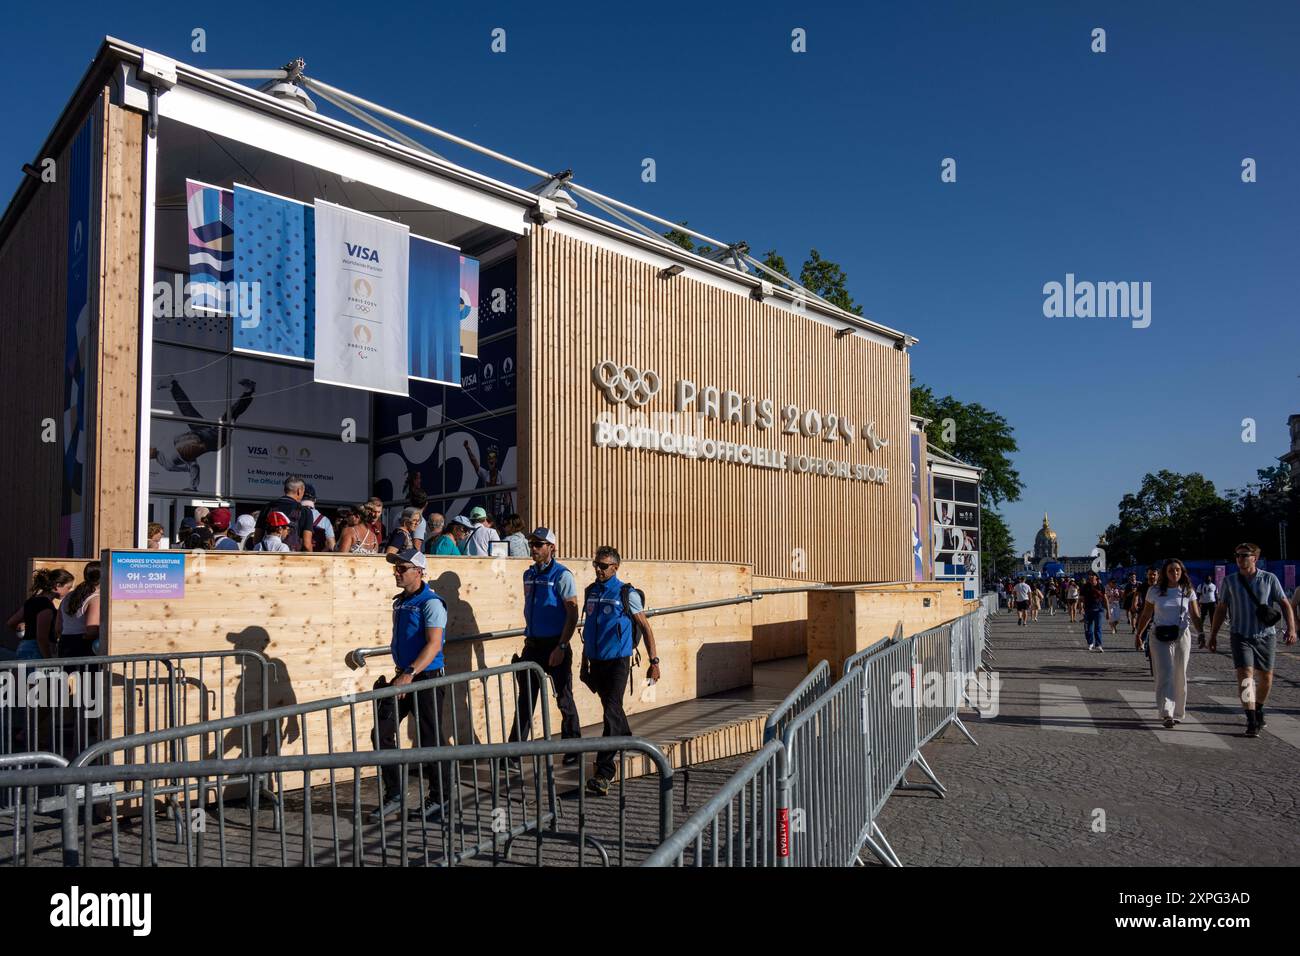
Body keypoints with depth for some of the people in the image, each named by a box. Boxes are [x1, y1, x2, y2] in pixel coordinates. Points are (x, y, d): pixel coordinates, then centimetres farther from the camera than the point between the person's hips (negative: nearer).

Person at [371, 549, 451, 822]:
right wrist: (400, 674, 21)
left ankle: (439, 799, 16)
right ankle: (394, 794, 17)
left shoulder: (431, 603, -14)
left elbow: (433, 645, -23)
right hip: (404, 676, 8)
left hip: (427, 678, -8)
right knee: (381, 732, 4)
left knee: (430, 739, 0)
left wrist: (410, 674, -31)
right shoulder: (399, 602, 12)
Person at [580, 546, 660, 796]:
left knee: (612, 713, -12)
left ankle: (604, 773, -14)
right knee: (611, 709, 18)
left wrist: (654, 661, -5)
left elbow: (645, 628, -2)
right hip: (596, 662, 6)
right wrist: (584, 663, 20)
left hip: (617, 662, -6)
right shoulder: (591, 592, 9)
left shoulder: (626, 594, -7)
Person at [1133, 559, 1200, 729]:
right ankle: (1166, 713, -16)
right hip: (1160, 638, -1)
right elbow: (1145, 615, 7)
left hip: (1182, 636, 2)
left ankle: (1178, 713, 20)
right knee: (1164, 674, -11)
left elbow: (1195, 616, 3)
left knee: (1180, 676, 8)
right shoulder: (1155, 591, 2)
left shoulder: (1188, 591, 4)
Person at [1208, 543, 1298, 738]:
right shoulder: (1230, 581, 3)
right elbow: (1221, 609, 9)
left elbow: (1285, 604, 1)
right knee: (1245, 674, -14)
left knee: (1265, 676, 12)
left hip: (1266, 635, 1)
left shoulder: (1269, 579, 0)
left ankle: (1258, 710, 36)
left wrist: (1291, 629, -12)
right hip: (1241, 636, -1)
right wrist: (1213, 635, 9)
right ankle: (1251, 721, -16)